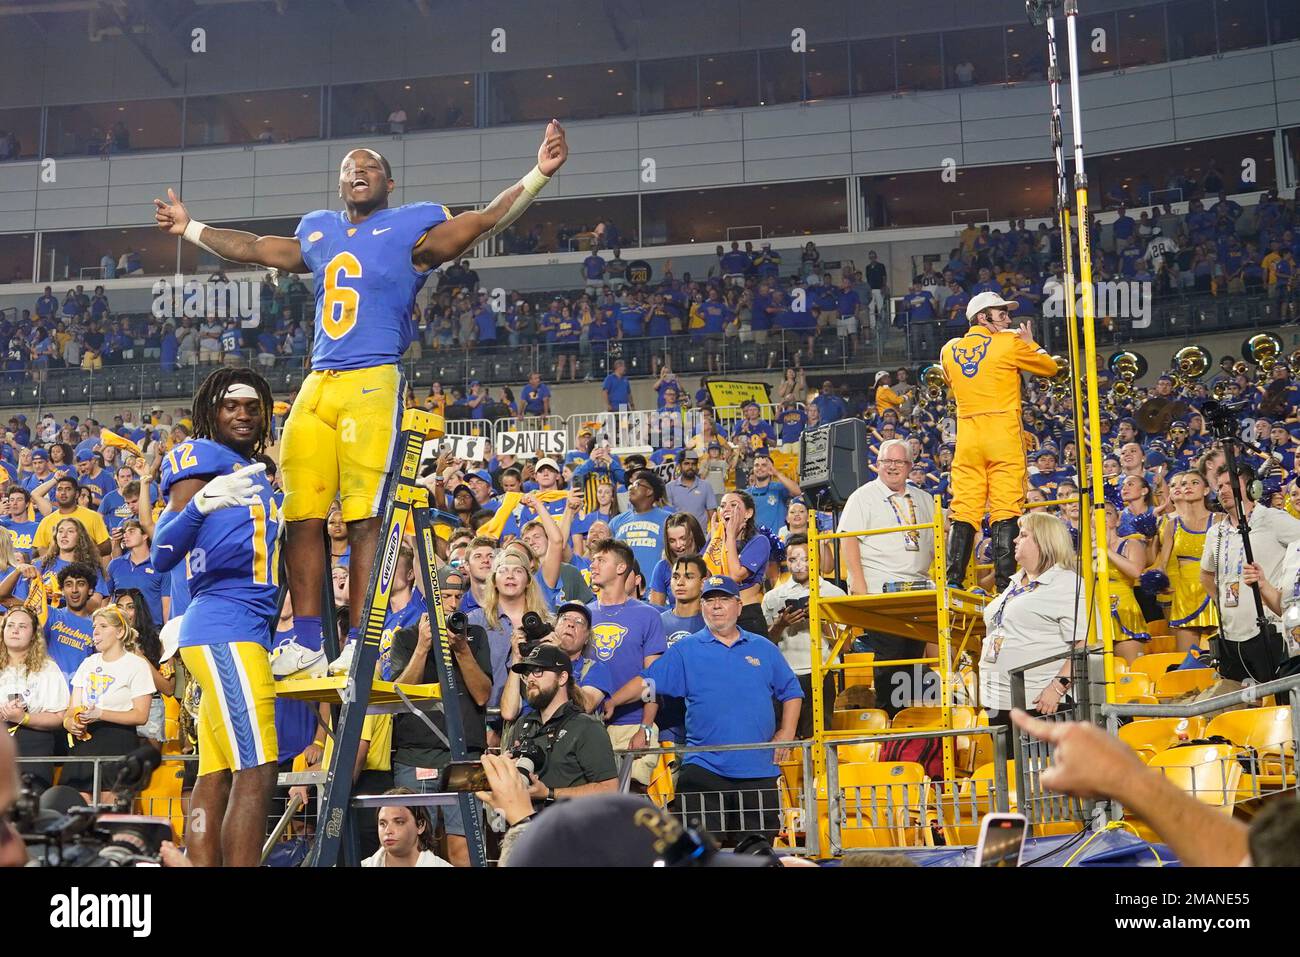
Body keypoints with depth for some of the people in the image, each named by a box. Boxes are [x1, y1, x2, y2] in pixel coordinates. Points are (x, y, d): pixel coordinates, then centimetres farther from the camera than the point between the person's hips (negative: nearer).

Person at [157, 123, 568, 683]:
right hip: (317, 385, 6)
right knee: (302, 515, 2)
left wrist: (539, 173, -18)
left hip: (373, 383, -6)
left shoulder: (410, 228, 5)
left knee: (365, 519, -10)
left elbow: (485, 221, -6)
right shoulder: (320, 232, 22)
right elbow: (252, 249, 36)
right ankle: (306, 639, 8)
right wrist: (188, 229, 45)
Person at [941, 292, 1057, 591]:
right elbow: (1050, 367, 7)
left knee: (964, 510, 5)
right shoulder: (1009, 344, -2)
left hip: (966, 438, 4)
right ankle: (1005, 581, -8)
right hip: (1004, 436, -4)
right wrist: (1030, 343, 24)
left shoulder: (950, 350, 11)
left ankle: (953, 580, 0)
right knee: (1005, 510, -4)